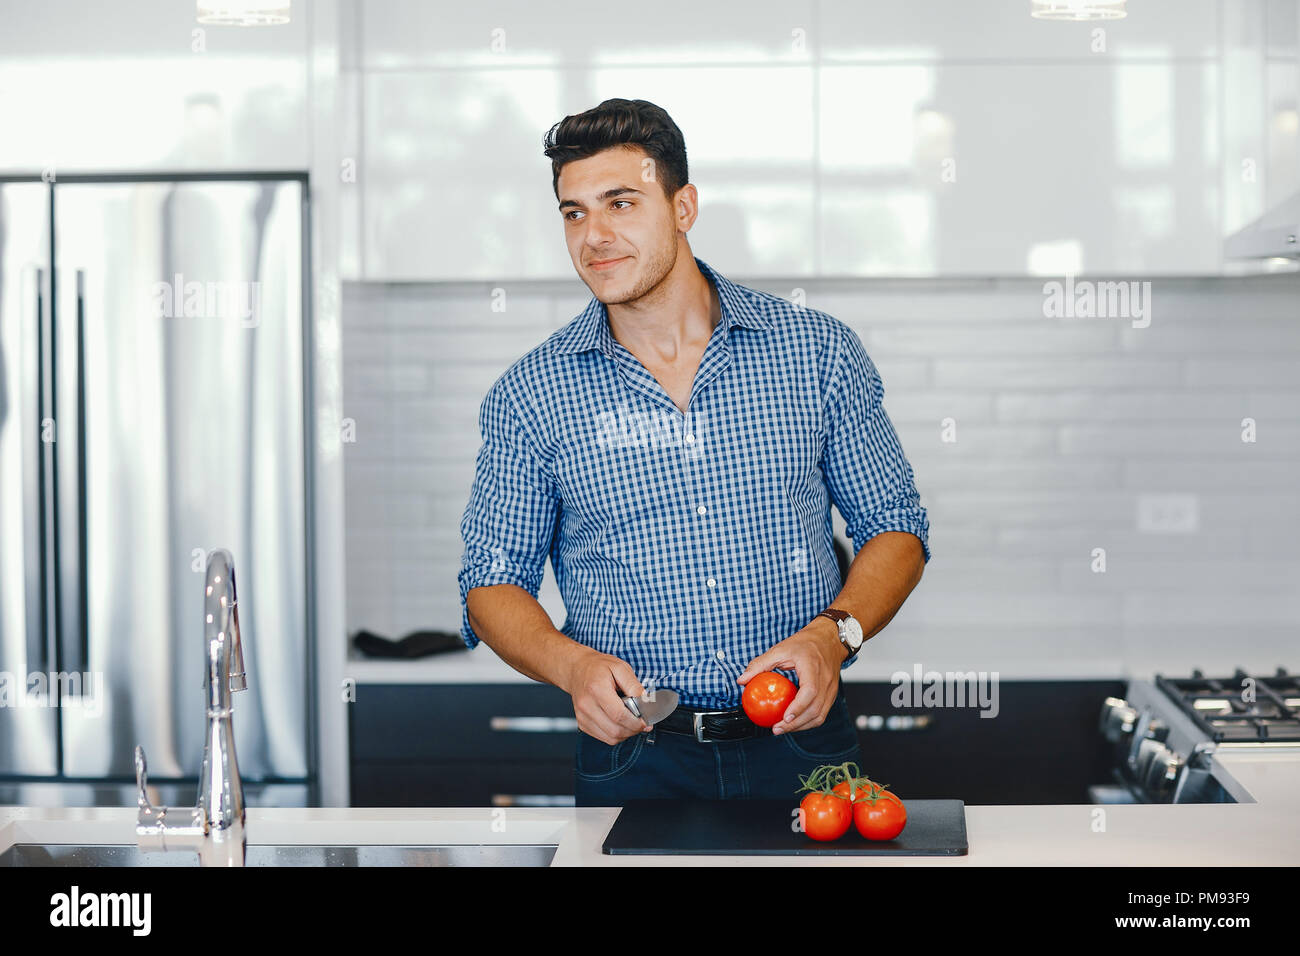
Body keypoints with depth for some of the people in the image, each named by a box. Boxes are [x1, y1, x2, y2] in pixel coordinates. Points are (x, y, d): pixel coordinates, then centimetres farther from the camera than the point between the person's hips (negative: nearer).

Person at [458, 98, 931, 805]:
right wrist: (571, 663, -14)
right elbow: (492, 581, 6)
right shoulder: (527, 397, 1)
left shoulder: (818, 350, 2)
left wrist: (834, 633, -11)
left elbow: (895, 528, 8)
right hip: (634, 761, 0)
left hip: (802, 745, 0)